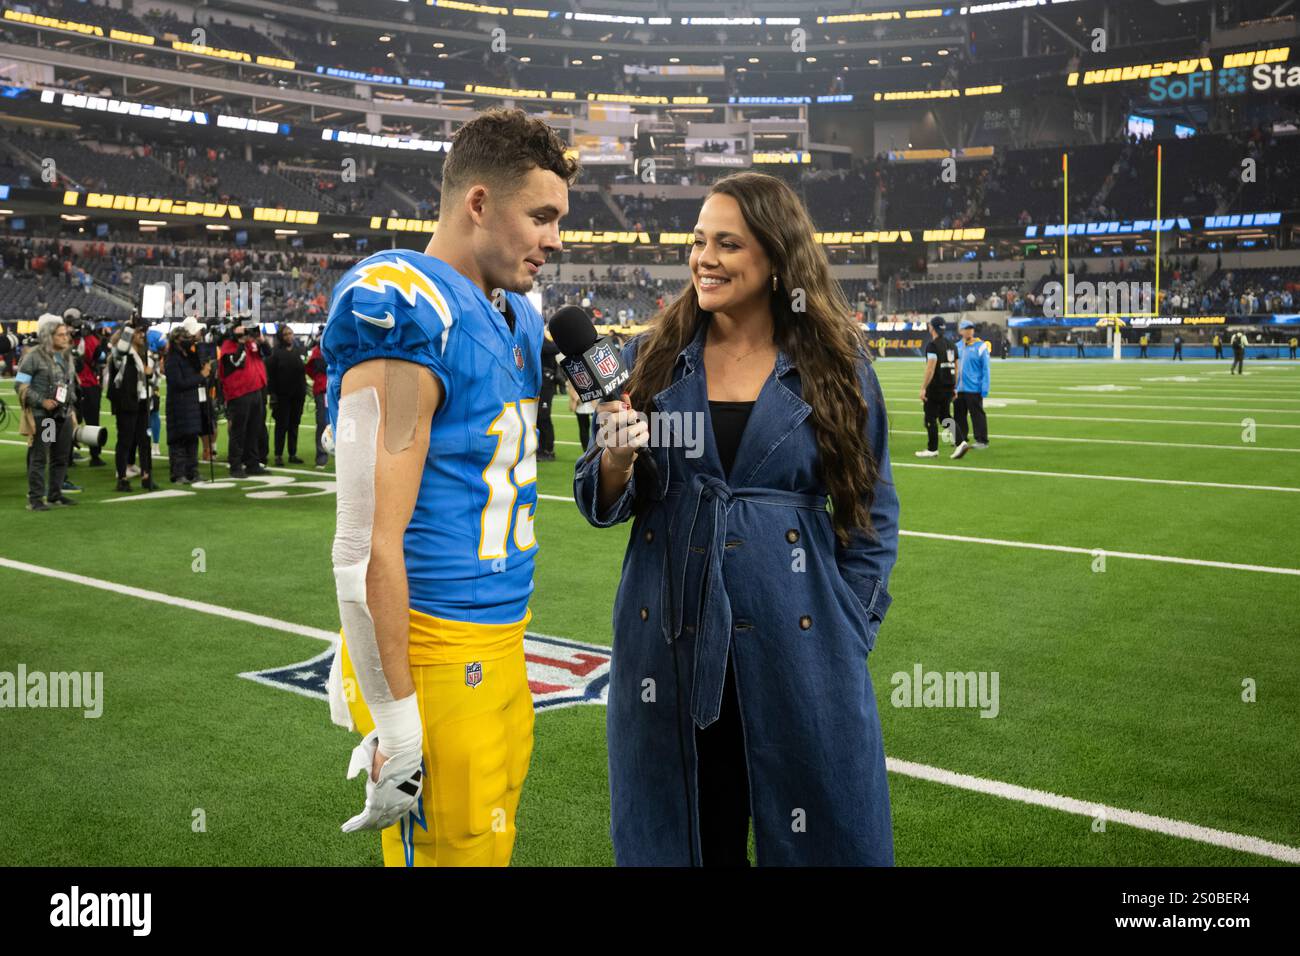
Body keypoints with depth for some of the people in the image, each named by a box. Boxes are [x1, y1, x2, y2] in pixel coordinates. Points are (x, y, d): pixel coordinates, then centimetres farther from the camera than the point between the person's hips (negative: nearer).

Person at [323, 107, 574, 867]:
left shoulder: (517, 317, 12)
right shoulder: (409, 317, -17)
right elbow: (368, 546, -20)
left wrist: (507, 645, 19)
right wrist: (394, 718, -17)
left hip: (500, 643, 9)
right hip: (436, 656, -9)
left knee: (493, 843, 19)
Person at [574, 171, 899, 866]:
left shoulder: (836, 366, 0)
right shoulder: (653, 357, 4)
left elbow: (873, 517, 5)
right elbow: (600, 505, 7)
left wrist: (845, 638, -2)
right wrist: (616, 459, -15)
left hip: (796, 646, -1)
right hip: (669, 645, 2)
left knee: (816, 834, 10)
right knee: (685, 835, 13)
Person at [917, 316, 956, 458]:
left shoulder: (932, 345, -12)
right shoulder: (952, 345, 12)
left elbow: (931, 368, -18)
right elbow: (955, 368, 15)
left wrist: (923, 388, -16)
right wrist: (953, 387, 21)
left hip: (936, 387, -7)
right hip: (949, 387, 7)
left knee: (930, 418, 2)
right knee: (945, 416, 15)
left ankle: (932, 449, 5)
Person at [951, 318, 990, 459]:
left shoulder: (980, 346, -5)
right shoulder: (957, 346, 10)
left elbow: (985, 369, -7)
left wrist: (985, 389, -12)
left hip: (974, 389, -5)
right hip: (958, 389, 5)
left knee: (977, 414, -1)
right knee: (959, 416, 9)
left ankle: (982, 441, 7)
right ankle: (960, 443, 18)